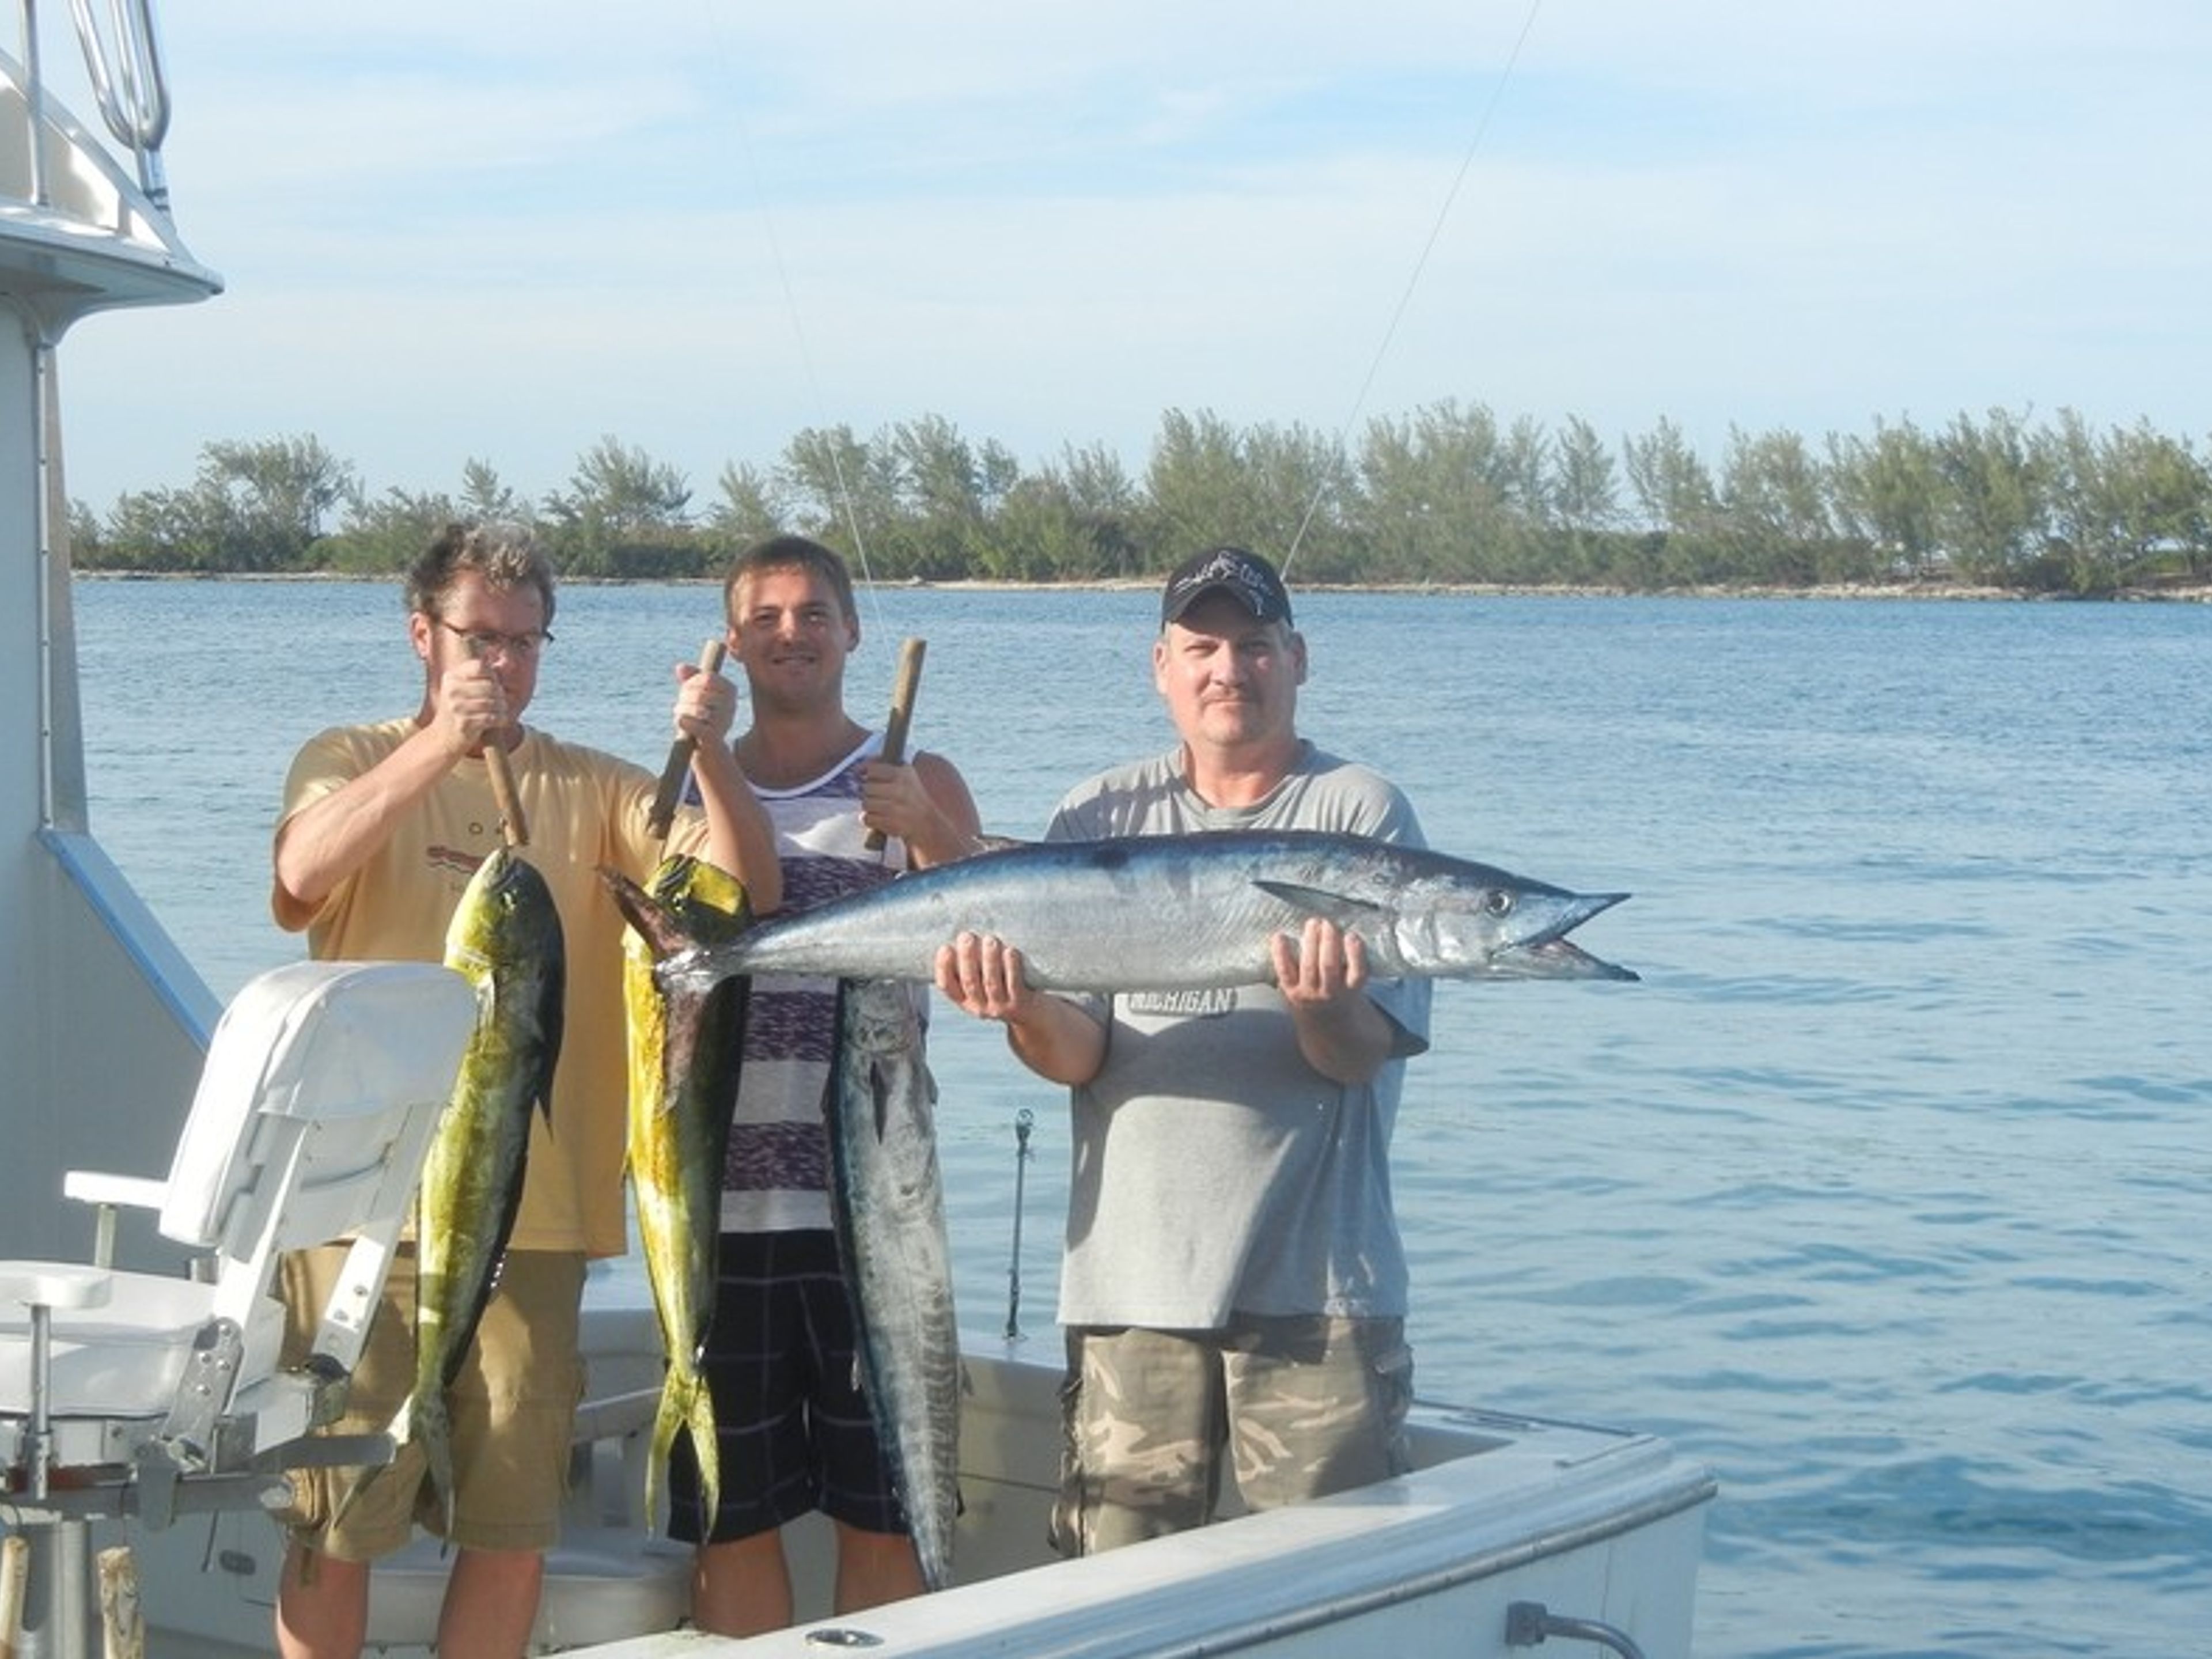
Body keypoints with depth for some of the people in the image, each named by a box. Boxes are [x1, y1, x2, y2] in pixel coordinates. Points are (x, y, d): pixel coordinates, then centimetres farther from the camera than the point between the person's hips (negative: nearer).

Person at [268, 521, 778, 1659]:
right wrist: (441, 744, -27)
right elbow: (303, 875, -17)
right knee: (336, 1518, 1)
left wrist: (711, 755, -20)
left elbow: (745, 891, -3)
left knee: (515, 1528, 6)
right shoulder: (353, 761, 6)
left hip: (535, 1213, 2)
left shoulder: (594, 791, 10)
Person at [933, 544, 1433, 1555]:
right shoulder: (1101, 820, 10)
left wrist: (1323, 1004, -29)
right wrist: (1028, 1012, -21)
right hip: (1134, 1276, 2)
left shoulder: (1358, 815, 3)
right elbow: (1079, 1057, 1)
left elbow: (1360, 1053, -7)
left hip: (1314, 1282, -2)